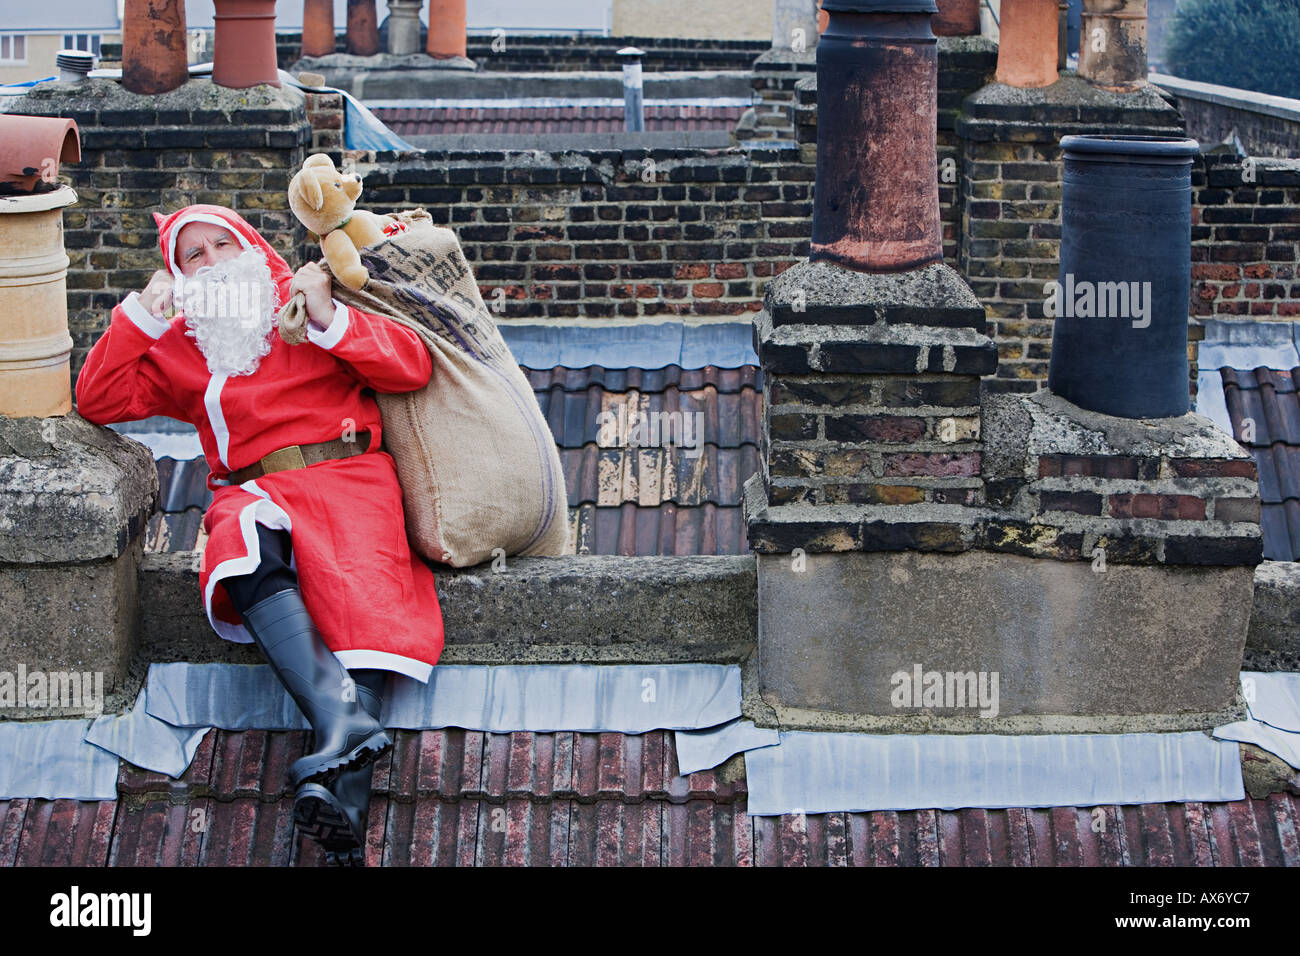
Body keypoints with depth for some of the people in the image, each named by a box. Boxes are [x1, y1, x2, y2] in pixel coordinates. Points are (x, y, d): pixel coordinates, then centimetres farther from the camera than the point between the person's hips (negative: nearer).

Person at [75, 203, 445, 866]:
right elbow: (97, 401, 18)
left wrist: (330, 320, -5)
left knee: (359, 587, -32)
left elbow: (413, 367, 8)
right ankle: (342, 719, -53)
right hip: (254, 492, 1)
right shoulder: (179, 349, 26)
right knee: (250, 557, -37)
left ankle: (344, 794, -50)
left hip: (345, 473, -1)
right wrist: (140, 317, 9)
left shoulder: (308, 308, 19)